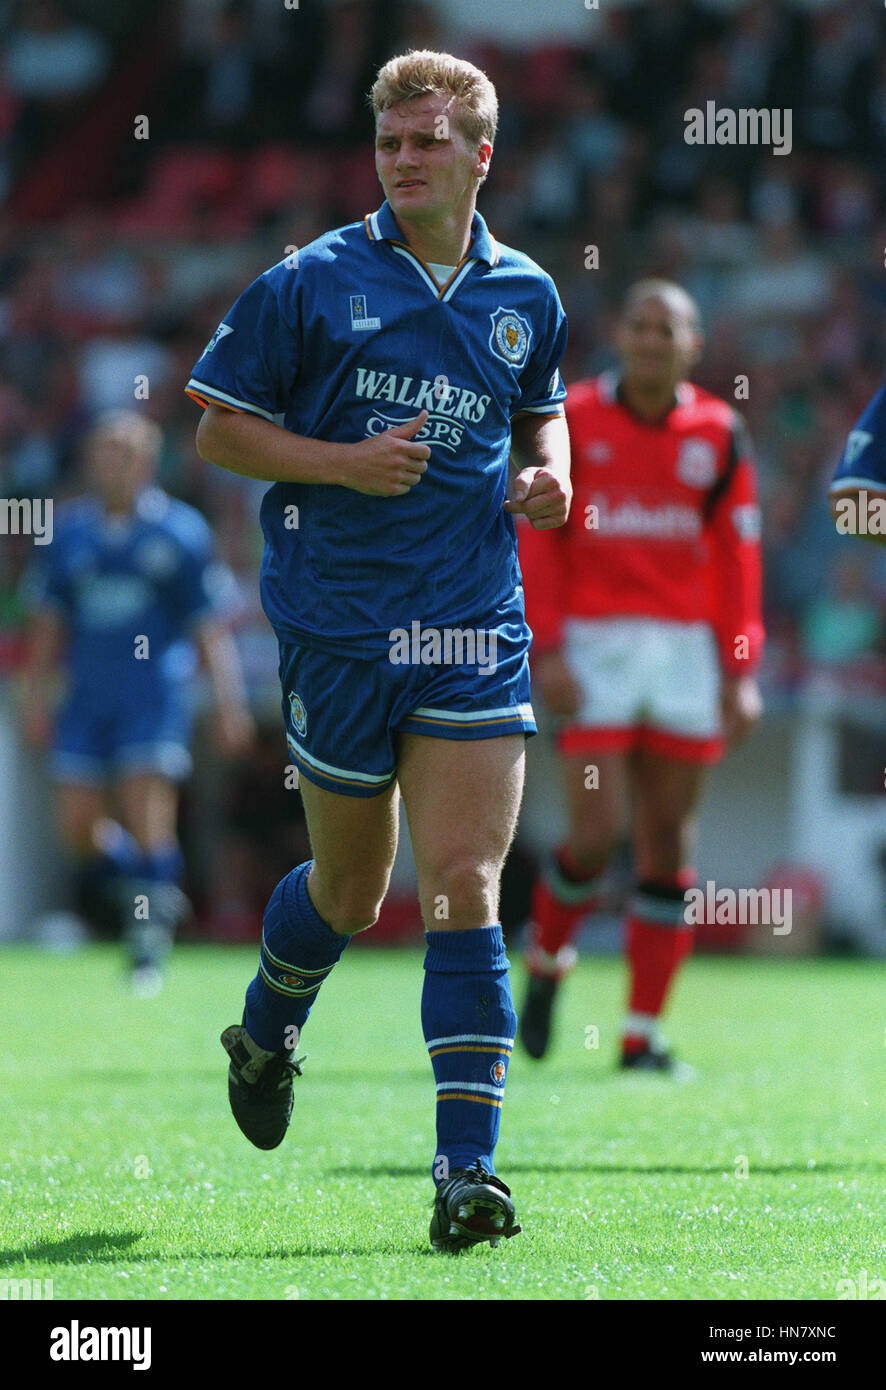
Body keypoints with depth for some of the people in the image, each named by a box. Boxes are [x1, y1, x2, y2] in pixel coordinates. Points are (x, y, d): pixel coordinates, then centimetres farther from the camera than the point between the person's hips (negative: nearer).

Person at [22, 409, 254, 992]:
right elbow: (50, 624, 16)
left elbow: (212, 626, 1)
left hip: (155, 698, -4)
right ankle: (135, 877, 28)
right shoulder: (71, 532, 8)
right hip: (87, 699, 4)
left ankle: (151, 943, 0)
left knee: (150, 823, -11)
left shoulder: (180, 531, -1)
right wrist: (37, 698, 12)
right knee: (78, 830, 0)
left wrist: (229, 701, -6)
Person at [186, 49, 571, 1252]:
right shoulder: (313, 282, -4)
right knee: (351, 890, 10)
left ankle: (467, 1168, -9)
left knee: (464, 885, -9)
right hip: (339, 622, -2)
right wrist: (346, 462, -14)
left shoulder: (524, 296, 8)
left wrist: (547, 470, 4)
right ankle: (267, 1031, 44)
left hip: (477, 630, 2)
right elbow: (217, 430, 0)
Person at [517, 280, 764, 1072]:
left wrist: (741, 673, 2)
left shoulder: (719, 433, 6)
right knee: (597, 833, -11)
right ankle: (546, 961, 18)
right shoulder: (575, 421, 1)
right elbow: (538, 540, 0)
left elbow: (737, 560, 7)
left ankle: (644, 1032, 6)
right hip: (597, 643, -2)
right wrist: (546, 651, -9)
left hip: (686, 650, 2)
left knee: (669, 843, 1)